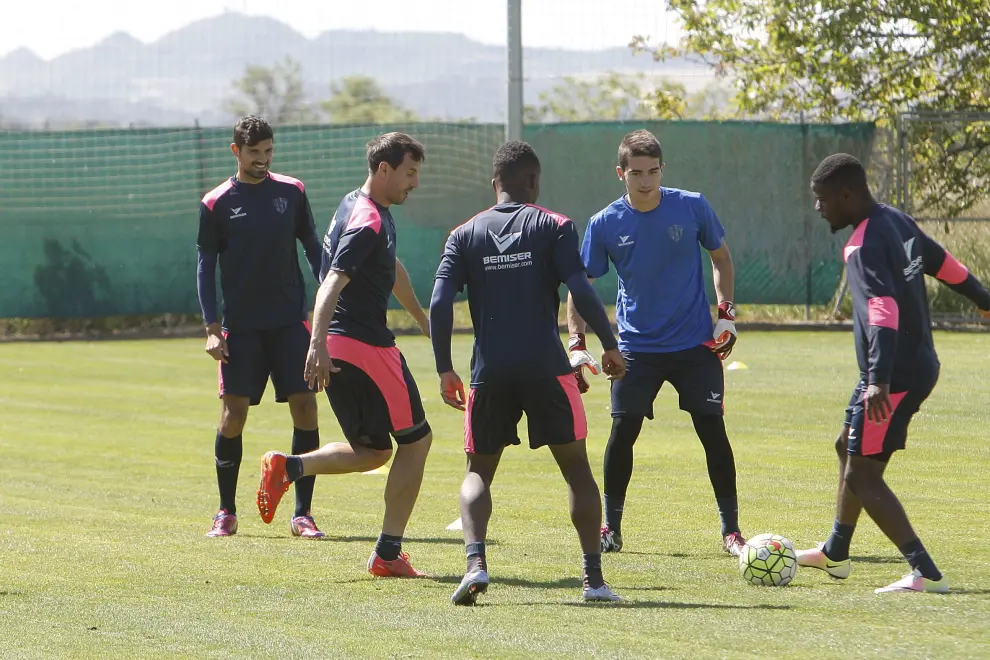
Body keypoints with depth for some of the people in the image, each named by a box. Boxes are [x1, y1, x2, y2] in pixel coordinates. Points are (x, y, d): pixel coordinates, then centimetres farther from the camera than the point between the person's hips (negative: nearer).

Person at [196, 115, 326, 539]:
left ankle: (302, 514, 0)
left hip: (290, 321, 1)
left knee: (305, 407, -6)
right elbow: (205, 265, 2)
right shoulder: (216, 204, 1)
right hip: (241, 326, -1)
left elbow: (312, 248, 13)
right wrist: (211, 327, -6)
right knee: (233, 412, -3)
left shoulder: (291, 193, 7)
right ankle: (226, 513, 11)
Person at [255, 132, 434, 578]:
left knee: (373, 450, 17)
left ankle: (287, 468, -2)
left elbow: (391, 267, 33)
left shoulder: (363, 208, 16)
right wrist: (318, 345, -41)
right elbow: (333, 285, -29)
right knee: (415, 440, 3)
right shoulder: (368, 223, -17)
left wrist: (421, 317, 46)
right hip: (366, 348, -10)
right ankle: (388, 553, 2)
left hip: (338, 350, 10)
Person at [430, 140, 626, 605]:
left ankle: (475, 562, -11)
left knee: (478, 472, 13)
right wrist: (610, 346, 1)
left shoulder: (465, 234, 8)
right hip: (546, 369, -2)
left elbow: (439, 302, -1)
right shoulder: (553, 226, 2)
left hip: (489, 373, 2)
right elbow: (581, 291, -9)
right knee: (577, 470, 9)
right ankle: (594, 577, 1)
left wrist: (444, 370, 5)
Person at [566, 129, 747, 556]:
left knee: (712, 429, -5)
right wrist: (577, 345, -9)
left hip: (696, 344, 0)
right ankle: (610, 528, 9)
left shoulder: (692, 207, -6)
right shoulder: (606, 225, -6)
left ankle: (730, 529, 5)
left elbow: (720, 256, 9)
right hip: (637, 347, 0)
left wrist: (727, 314, 0)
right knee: (623, 430, -6)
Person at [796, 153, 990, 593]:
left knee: (861, 475, -11)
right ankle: (835, 554, 42)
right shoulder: (897, 221, 9)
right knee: (849, 447, 27)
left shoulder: (864, 247, -20)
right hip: (920, 365, 10)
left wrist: (879, 379, -44)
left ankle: (924, 572, -21)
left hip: (894, 376, -10)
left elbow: (883, 309, -34)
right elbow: (944, 264, 22)